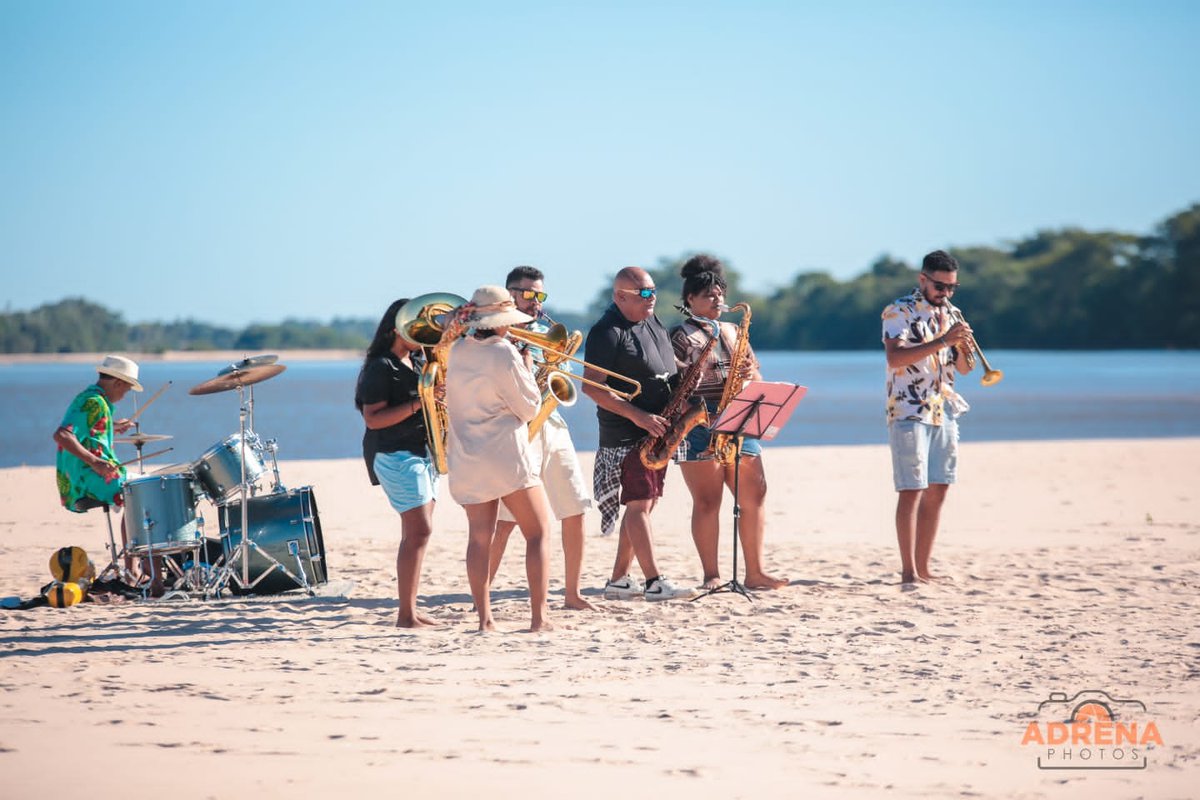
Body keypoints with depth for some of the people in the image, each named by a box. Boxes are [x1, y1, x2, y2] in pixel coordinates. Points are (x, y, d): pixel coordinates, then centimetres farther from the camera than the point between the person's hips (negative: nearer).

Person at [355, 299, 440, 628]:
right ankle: (405, 615, -13)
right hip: (396, 454, -9)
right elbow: (373, 418, -18)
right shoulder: (381, 367, -11)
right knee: (418, 531, -14)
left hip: (423, 453, 9)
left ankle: (411, 610, 14)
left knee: (418, 532, 9)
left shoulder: (418, 361, 15)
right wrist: (418, 403, -24)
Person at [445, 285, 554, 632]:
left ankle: (484, 618, 3)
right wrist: (528, 366, 5)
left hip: (466, 458, 6)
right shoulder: (505, 355, -14)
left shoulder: (457, 351, 5)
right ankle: (539, 616, -5)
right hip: (506, 457, -6)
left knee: (479, 537, 8)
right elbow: (529, 408, -6)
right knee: (538, 532, 2)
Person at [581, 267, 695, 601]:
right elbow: (592, 386, -17)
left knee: (643, 505, 9)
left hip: (656, 431, 9)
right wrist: (637, 416, -23)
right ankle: (654, 582, -12)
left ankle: (618, 581, 14)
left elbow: (669, 368, 28)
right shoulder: (608, 332, -12)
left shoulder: (654, 325, 14)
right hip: (626, 435, -9)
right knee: (638, 505, -10)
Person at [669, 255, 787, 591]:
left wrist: (751, 373, -3)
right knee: (707, 502, -6)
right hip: (700, 427, -7)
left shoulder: (733, 332, 19)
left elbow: (755, 376, 20)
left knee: (754, 496, 3)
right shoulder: (681, 336, -1)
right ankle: (711, 576, -2)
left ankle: (755, 572, 9)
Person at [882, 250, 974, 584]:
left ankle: (923, 567, 11)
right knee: (912, 491, -9)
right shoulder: (899, 312, -6)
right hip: (909, 413, -7)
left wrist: (963, 345, -7)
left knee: (937, 491, 6)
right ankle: (908, 571, -8)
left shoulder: (952, 314, 14)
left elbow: (964, 368, 14)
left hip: (945, 413, 7)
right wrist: (941, 341, -26)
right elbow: (895, 357, -21)